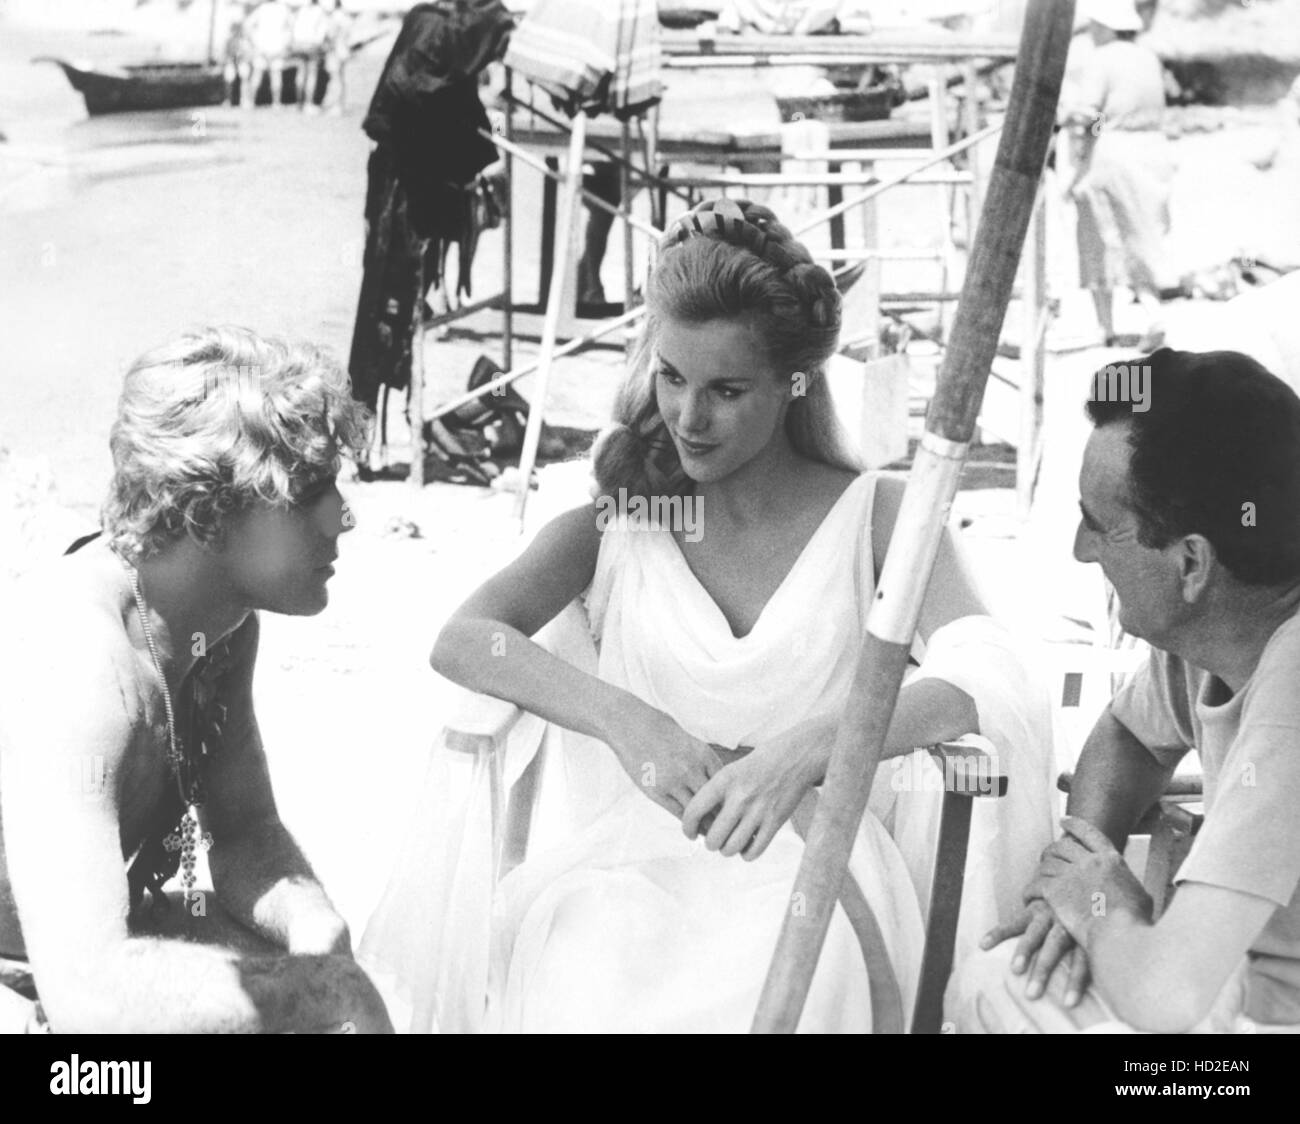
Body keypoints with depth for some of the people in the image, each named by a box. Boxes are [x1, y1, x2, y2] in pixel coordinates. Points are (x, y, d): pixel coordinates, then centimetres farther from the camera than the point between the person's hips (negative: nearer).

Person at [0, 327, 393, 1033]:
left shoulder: (223, 615, -4)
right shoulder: (74, 663, -30)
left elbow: (244, 831, 3)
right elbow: (87, 995, -35)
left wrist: (318, 930, -16)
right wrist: (326, 989, -27)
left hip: (91, 935, 8)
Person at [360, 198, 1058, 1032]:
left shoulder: (876, 517, 3)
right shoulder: (622, 517, 7)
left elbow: (986, 682, -13)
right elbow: (461, 640, -7)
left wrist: (806, 749, -31)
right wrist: (624, 721, -25)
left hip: (809, 865, -1)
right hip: (624, 864, 1)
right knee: (584, 989, -34)